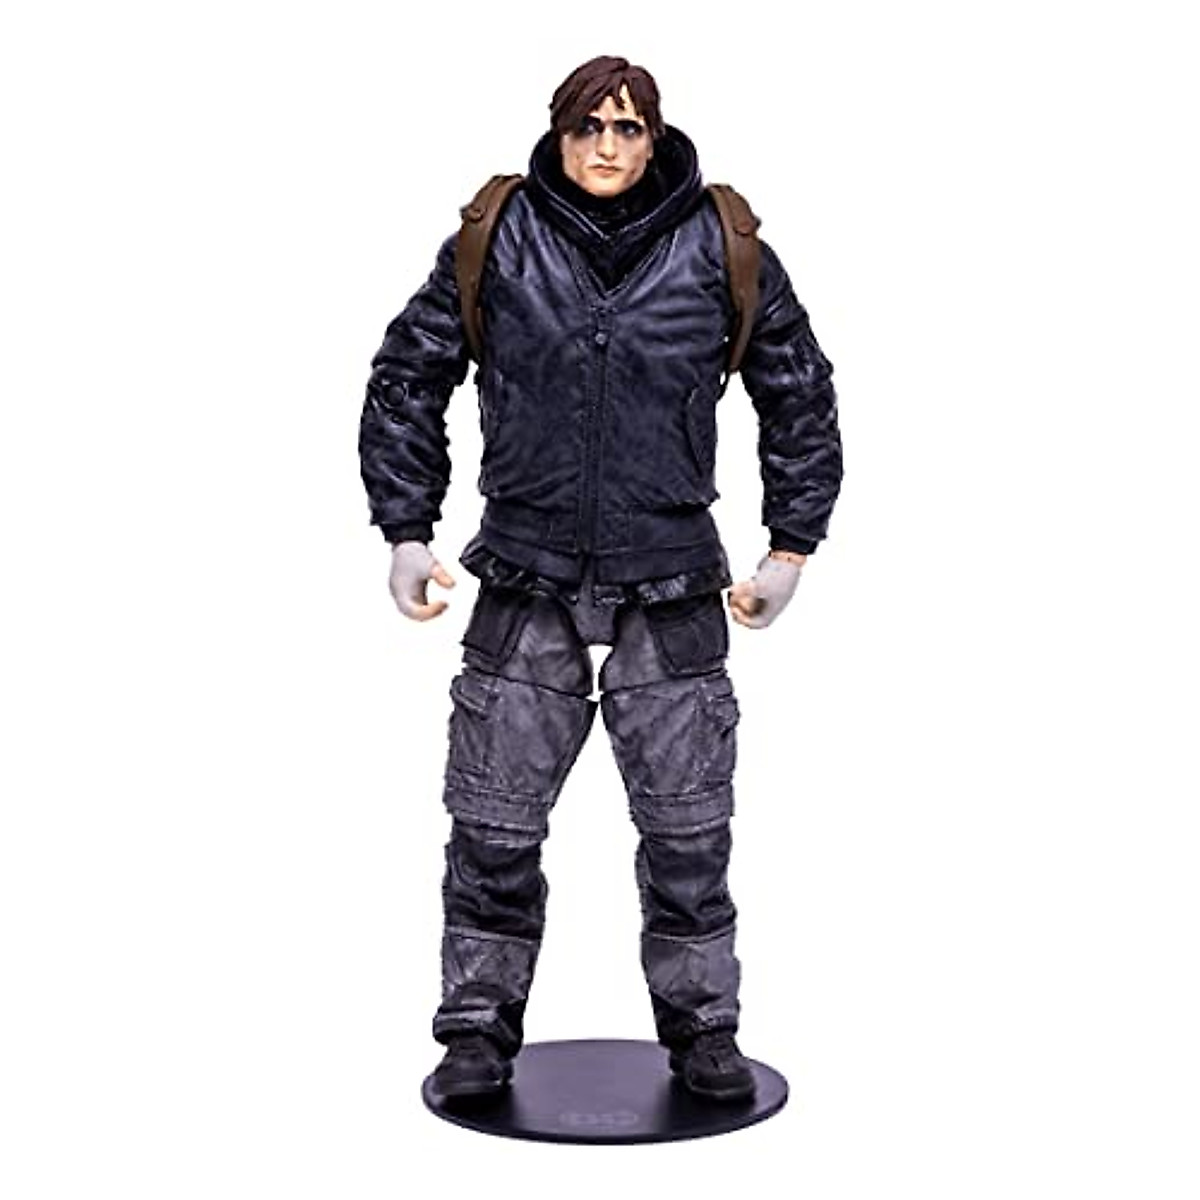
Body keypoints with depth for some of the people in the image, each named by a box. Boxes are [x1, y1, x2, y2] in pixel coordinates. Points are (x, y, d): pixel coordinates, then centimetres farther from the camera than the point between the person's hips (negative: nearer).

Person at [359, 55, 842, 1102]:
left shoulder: (721, 248, 1)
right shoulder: (495, 241, 1)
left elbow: (800, 395, 11)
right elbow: (407, 380, 10)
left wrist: (792, 547, 8)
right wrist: (406, 532, 4)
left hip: (672, 587, 0)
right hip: (527, 582, 0)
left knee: (687, 827, 7)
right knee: (494, 826, 4)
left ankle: (702, 1031, 23)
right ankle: (480, 1031, 19)